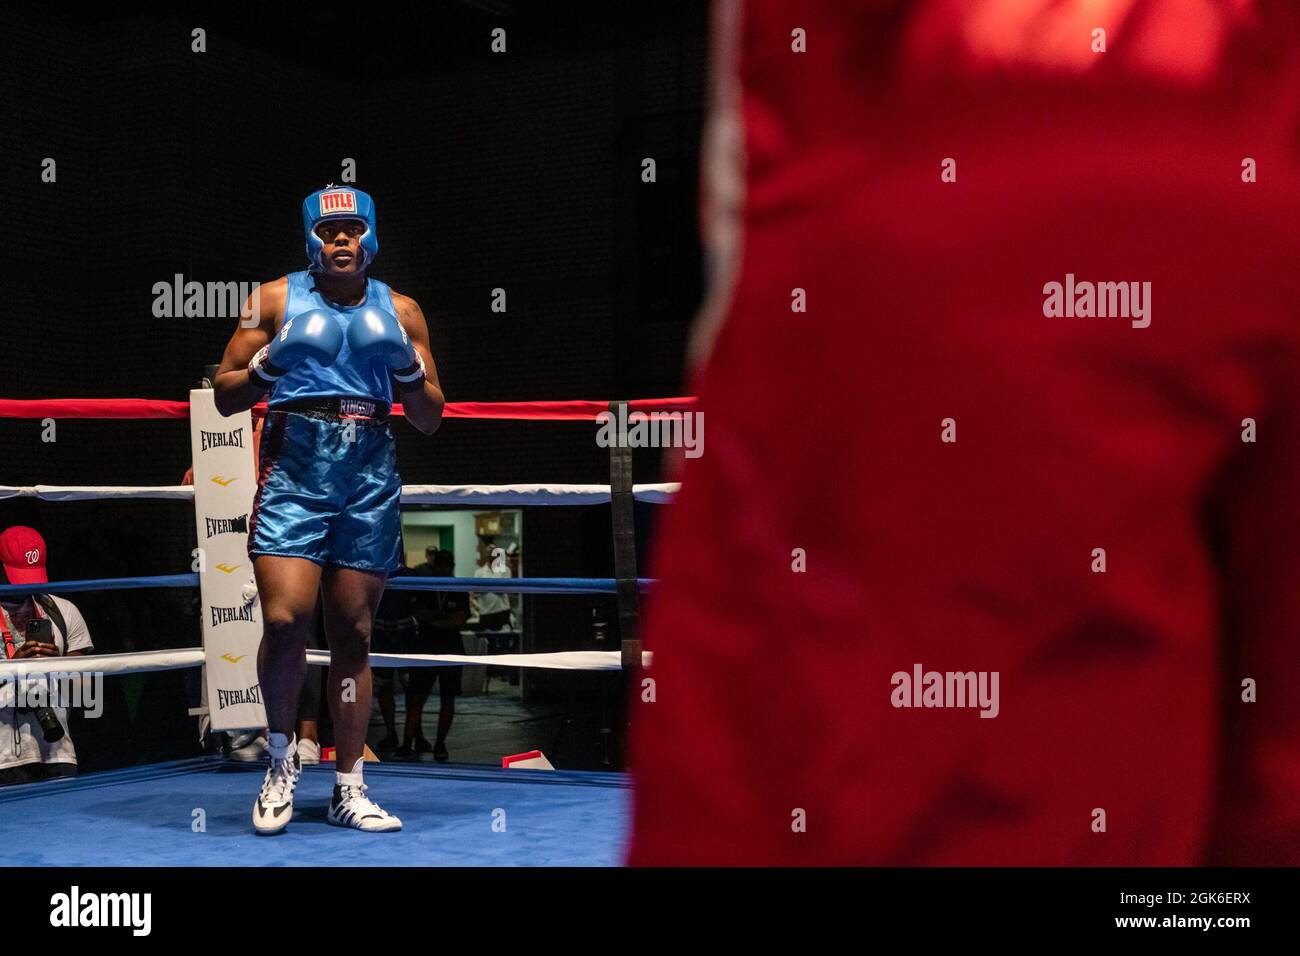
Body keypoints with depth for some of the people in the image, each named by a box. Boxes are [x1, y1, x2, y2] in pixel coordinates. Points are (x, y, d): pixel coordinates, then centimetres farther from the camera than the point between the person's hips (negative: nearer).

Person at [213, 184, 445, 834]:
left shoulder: (400, 311, 16)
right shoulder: (276, 300, 11)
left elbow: (430, 419, 18)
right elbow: (225, 396, 11)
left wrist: (409, 369, -1)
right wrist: (267, 366, -8)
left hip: (372, 475, 2)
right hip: (294, 467, -2)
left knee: (353, 632, 3)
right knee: (285, 619, -16)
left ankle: (349, 789, 11)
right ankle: (282, 757, 9)